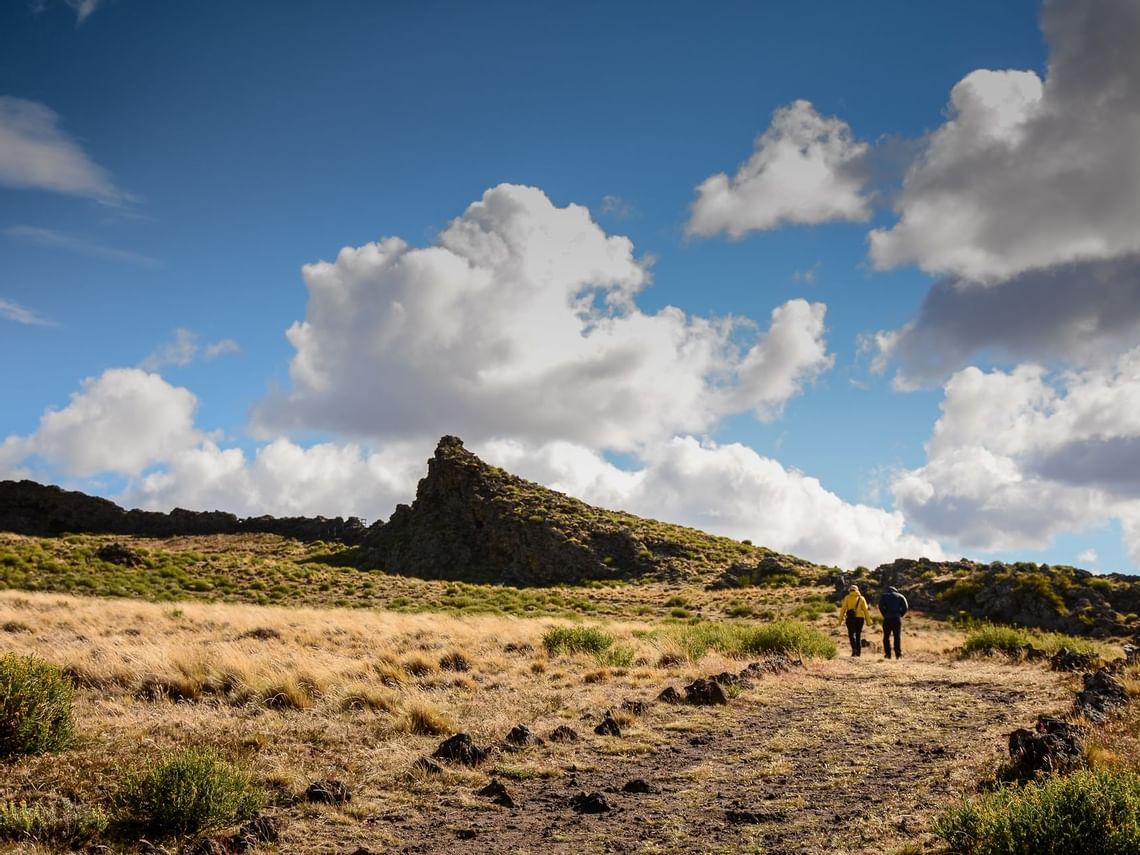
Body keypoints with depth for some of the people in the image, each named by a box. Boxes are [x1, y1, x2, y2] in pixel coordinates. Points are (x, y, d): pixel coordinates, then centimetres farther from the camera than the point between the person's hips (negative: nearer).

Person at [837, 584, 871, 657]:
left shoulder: (847, 598, 5)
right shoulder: (861, 598, 10)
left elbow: (843, 609, -2)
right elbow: (865, 610, 6)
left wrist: (840, 619, -1)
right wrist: (867, 620, 9)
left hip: (850, 618, -2)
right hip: (860, 618, 2)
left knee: (851, 634, -1)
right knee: (858, 635, 12)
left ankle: (854, 649, -23)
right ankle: (858, 652, 12)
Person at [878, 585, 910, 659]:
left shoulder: (884, 596, 10)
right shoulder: (900, 596, 13)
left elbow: (880, 606, -7)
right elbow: (906, 607, 0)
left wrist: (885, 615, 1)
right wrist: (900, 615, 6)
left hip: (887, 619, -1)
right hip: (897, 619, 1)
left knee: (886, 637, 6)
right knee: (897, 637, 5)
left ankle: (888, 654, 0)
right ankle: (898, 654, -3)